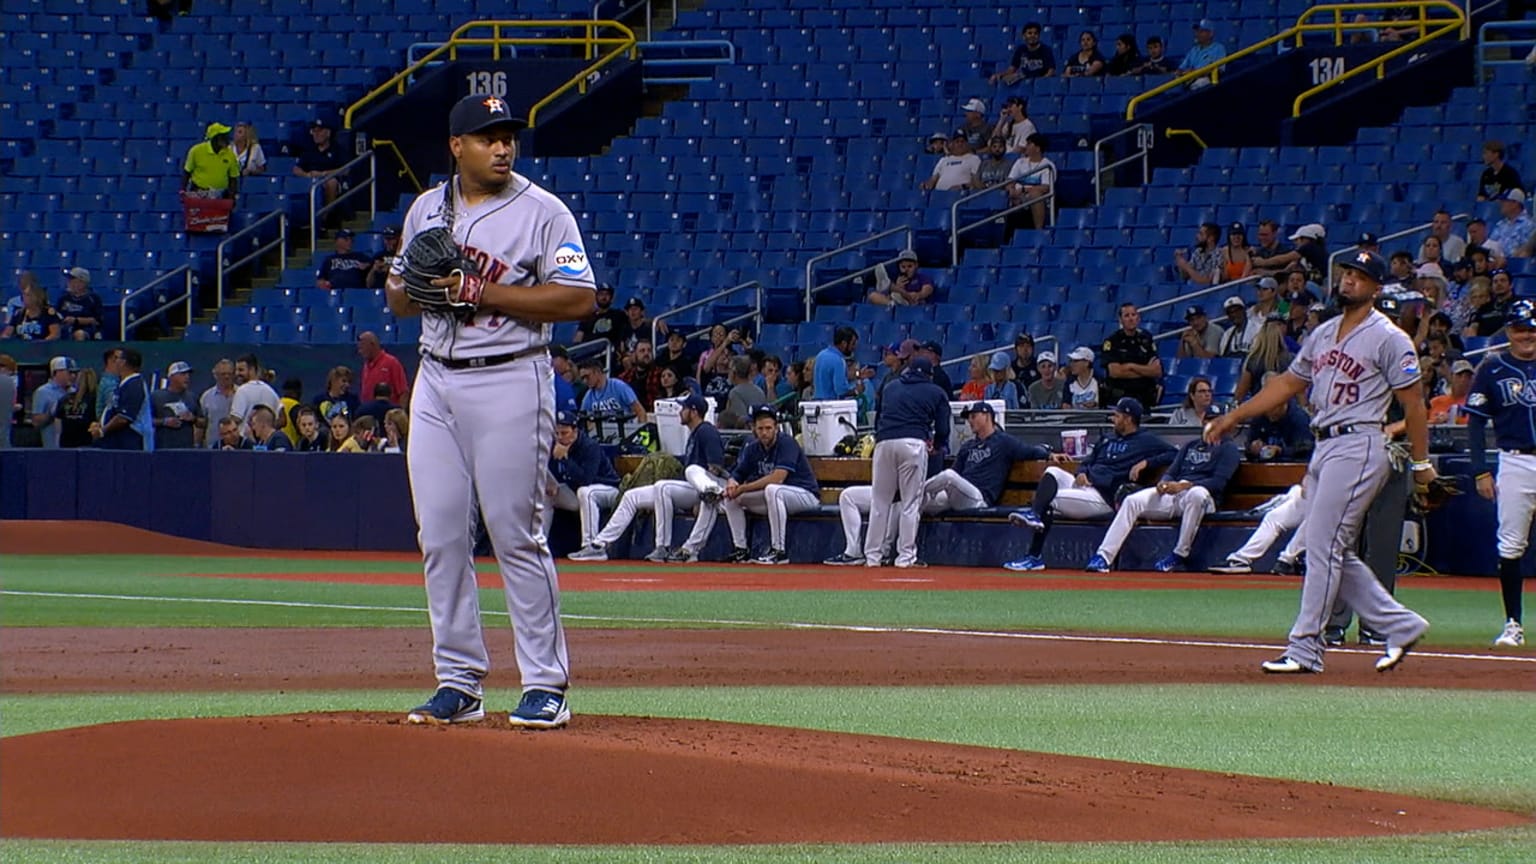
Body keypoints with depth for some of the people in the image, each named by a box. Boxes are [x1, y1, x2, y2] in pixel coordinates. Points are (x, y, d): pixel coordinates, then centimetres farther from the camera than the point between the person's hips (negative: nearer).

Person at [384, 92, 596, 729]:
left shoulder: (542, 212, -4)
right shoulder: (425, 210, 14)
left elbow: (580, 299, -11)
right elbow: (397, 299, 20)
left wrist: (487, 293, -17)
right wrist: (416, 288, -5)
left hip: (509, 381, -6)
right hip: (436, 382, 6)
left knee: (516, 534, -6)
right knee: (440, 537, 4)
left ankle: (546, 684, -1)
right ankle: (458, 683, 11)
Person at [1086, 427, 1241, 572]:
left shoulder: (1228, 448, 6)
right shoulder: (1190, 446, 27)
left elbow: (1219, 482, -8)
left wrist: (1184, 486, -20)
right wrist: (1164, 483, -5)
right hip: (1171, 494, 6)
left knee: (1197, 493, -42)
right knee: (1132, 501, -18)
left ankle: (1180, 555, -30)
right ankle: (1103, 557, -26)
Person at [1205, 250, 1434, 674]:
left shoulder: (1389, 338, -6)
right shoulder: (1323, 334, 17)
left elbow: (1412, 401, -6)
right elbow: (1289, 383, 23)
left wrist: (1421, 462, -8)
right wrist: (1234, 416, 19)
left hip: (1358, 445, -9)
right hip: (1323, 448, 9)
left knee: (1323, 545, -11)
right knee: (1336, 554, 8)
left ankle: (1305, 648, -9)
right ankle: (1400, 625, 18)